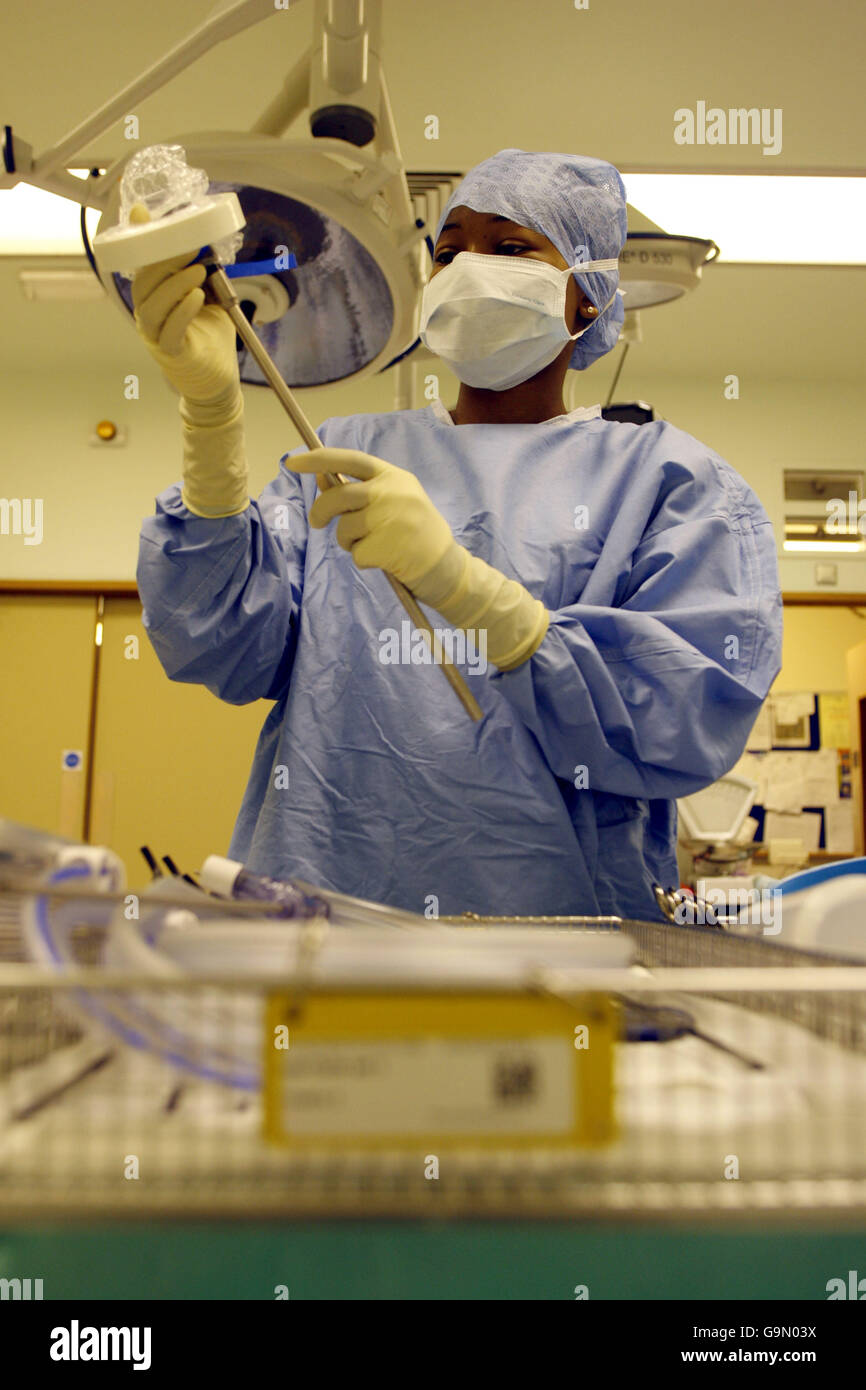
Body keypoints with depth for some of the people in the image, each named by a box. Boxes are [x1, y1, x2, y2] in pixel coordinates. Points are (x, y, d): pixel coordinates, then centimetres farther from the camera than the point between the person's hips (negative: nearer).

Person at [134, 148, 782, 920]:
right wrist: (212, 411, -12)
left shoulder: (670, 476, 4)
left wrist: (456, 578, -21)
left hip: (552, 914, 0)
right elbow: (219, 649, 1)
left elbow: (698, 720, -11)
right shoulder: (344, 454, 14)